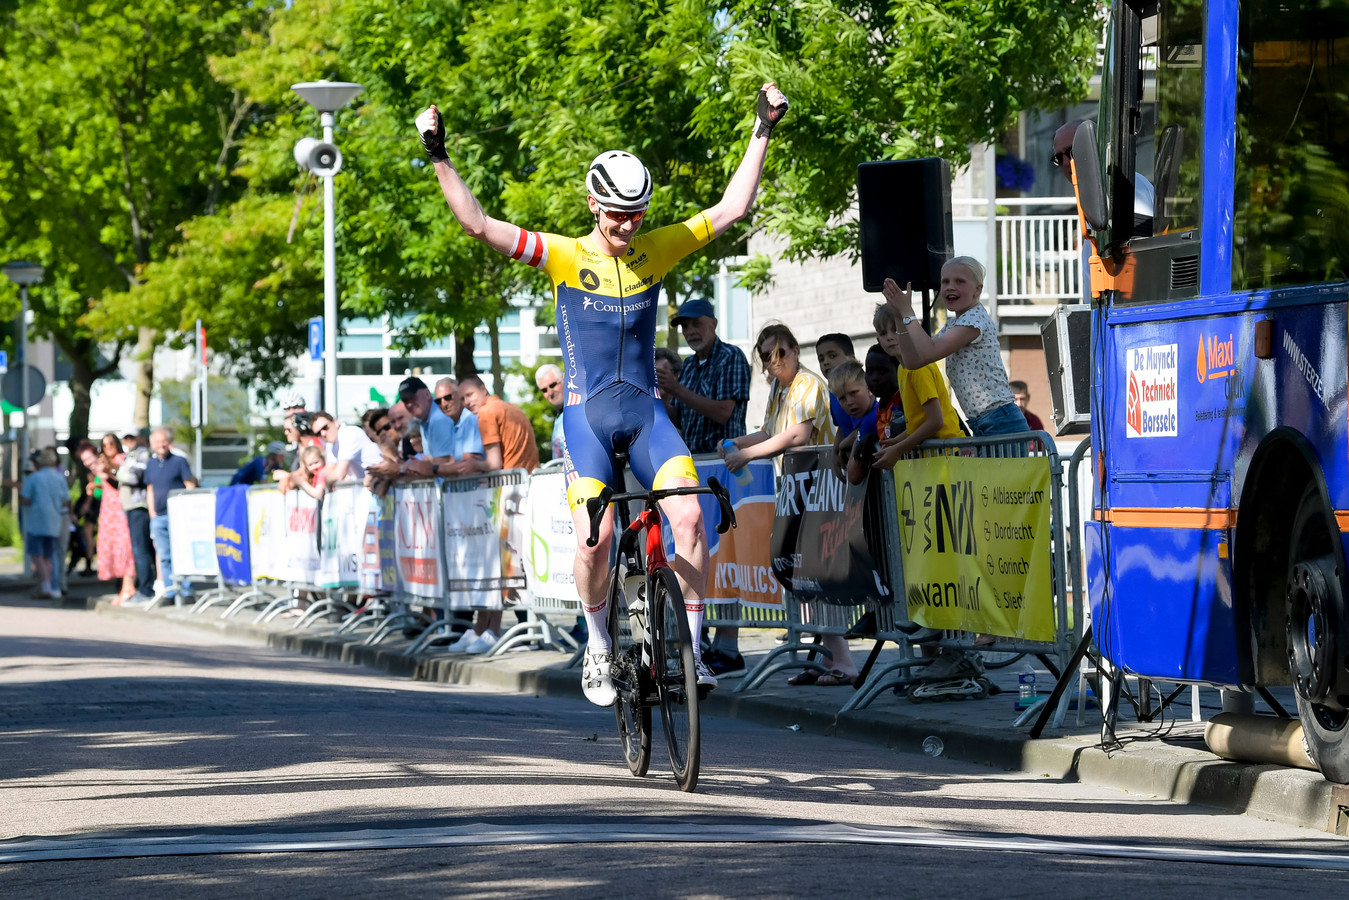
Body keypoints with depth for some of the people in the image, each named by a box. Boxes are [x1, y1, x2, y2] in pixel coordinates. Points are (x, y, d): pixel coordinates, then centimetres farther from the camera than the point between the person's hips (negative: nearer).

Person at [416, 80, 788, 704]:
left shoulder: (658, 250, 5)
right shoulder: (564, 256, -2)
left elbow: (732, 208, 6)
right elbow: (478, 224, -9)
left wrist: (763, 132, 2)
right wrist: (439, 159, -17)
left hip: (645, 412, 2)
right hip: (587, 413, -2)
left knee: (689, 515, -20)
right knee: (595, 537, -19)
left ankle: (690, 648, -10)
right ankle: (598, 645, 5)